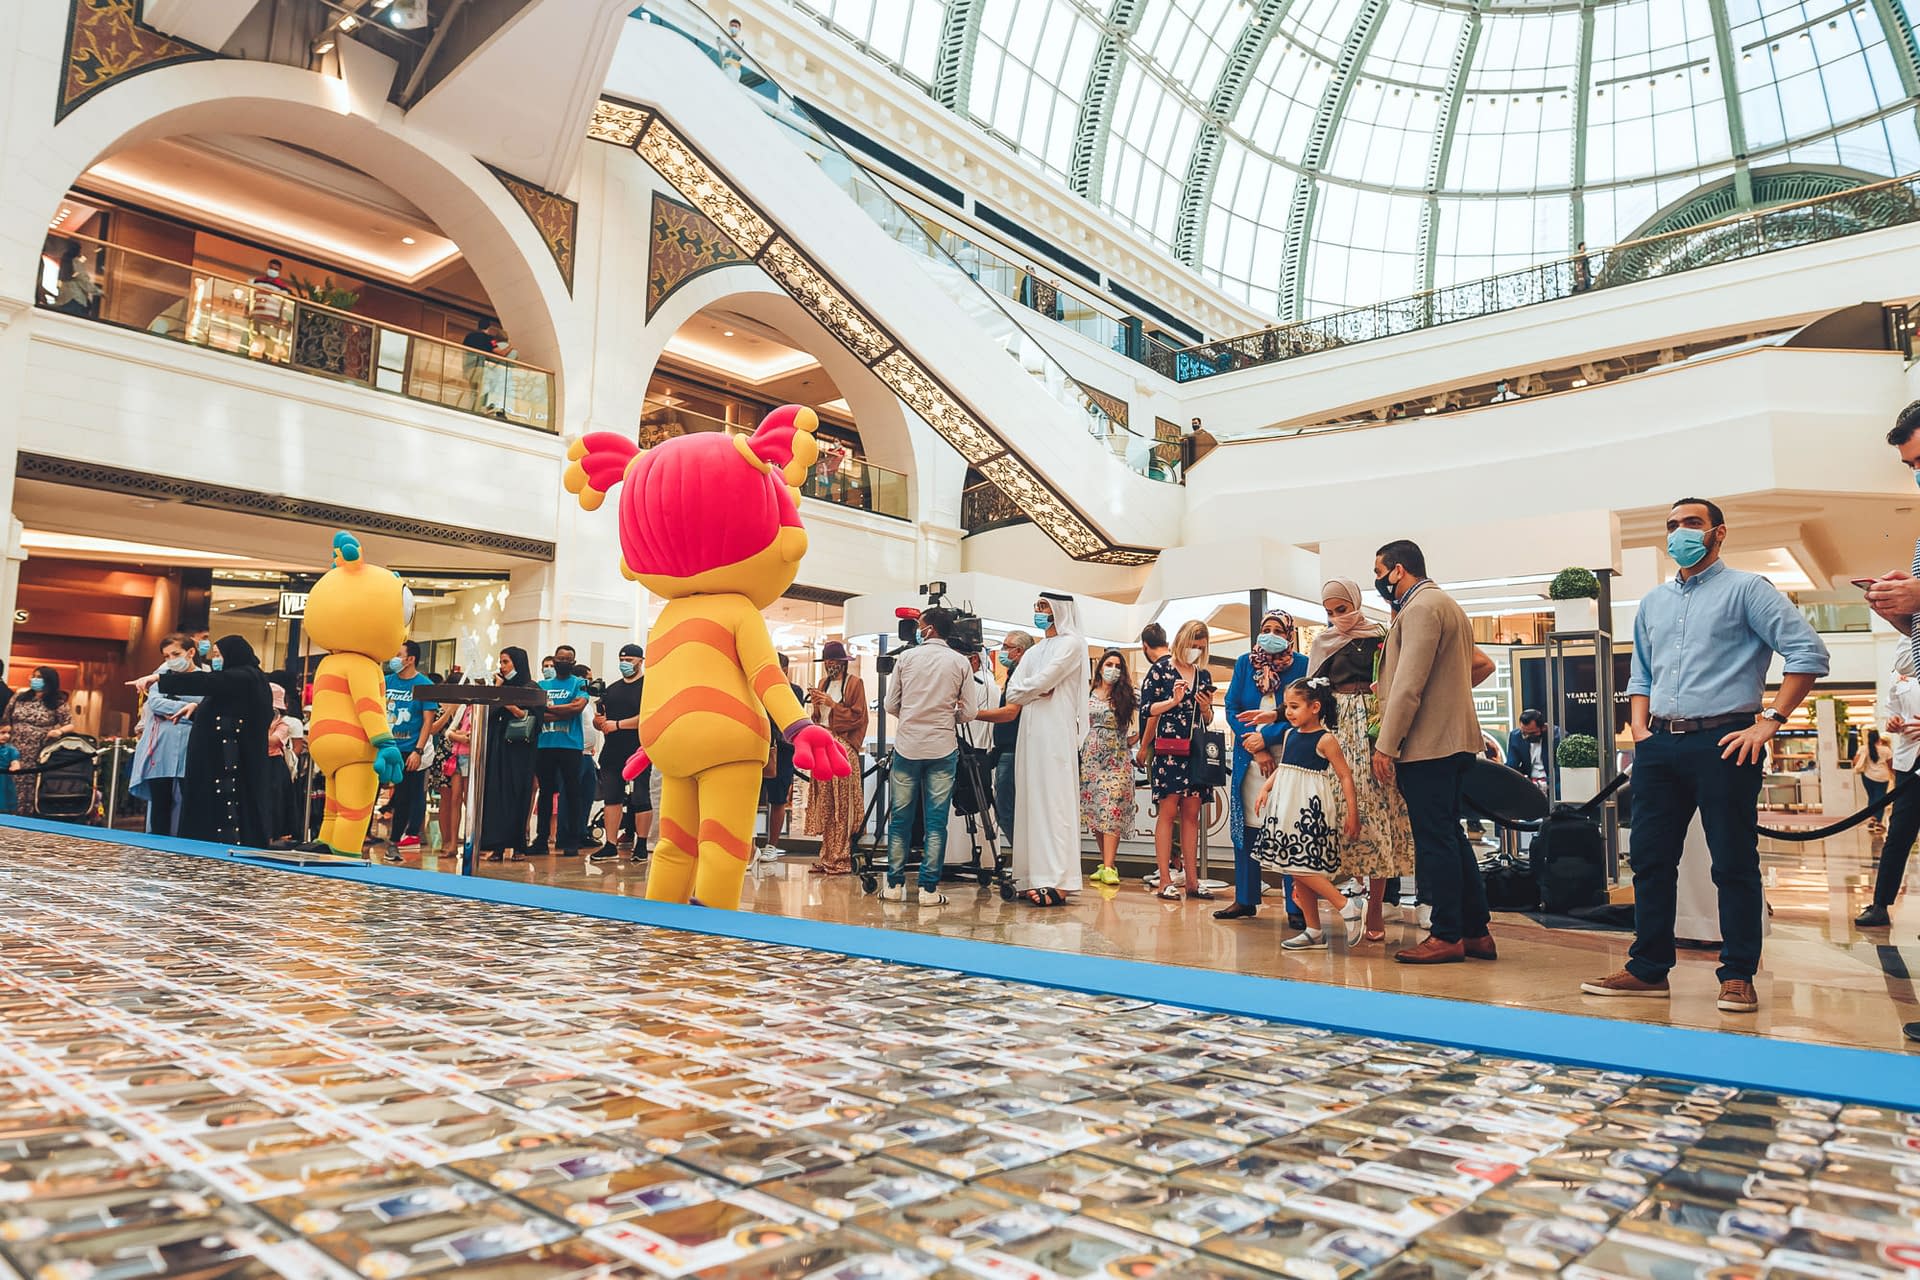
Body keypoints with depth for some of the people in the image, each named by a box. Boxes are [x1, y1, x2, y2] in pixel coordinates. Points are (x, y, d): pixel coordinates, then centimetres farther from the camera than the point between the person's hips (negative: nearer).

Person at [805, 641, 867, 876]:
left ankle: (841, 859, -5)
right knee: (824, 804, 4)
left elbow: (857, 717, -6)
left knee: (842, 805, -7)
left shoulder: (854, 683, -1)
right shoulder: (823, 683, 18)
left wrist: (832, 704, -12)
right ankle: (827, 857, 7)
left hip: (843, 748, -6)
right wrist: (816, 704, 2)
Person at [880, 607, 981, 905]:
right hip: (942, 748, 0)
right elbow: (968, 712, 1)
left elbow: (890, 705, 4)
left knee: (900, 818, 8)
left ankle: (895, 885, 11)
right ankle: (929, 888, 3)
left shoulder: (906, 657, 2)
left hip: (907, 746, 0)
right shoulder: (960, 662, 2)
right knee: (936, 820, 3)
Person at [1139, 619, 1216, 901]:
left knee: (1192, 813, 6)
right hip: (1168, 749, -5)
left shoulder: (1204, 675, 16)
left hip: (1196, 751, 5)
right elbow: (1146, 709, -3)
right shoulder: (1160, 670, 1)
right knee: (1168, 811, -5)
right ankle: (1165, 880, -3)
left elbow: (1208, 720, 20)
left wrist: (1206, 708, -1)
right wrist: (1173, 701, -14)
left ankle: (1191, 879, 10)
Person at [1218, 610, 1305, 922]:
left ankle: (1295, 905, 2)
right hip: (1249, 757, 3)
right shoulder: (1245, 662, 10)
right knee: (1245, 828, 5)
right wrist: (1255, 749, -7)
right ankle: (1245, 900, 13)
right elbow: (1233, 708, 3)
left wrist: (1266, 738, -14)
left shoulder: (1301, 665, 1)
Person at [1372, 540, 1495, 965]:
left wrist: (1385, 746, -17)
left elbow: (1408, 685, -20)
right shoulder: (1447, 604, 20)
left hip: (1427, 743, -11)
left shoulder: (1421, 607, -13)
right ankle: (1476, 932, 19)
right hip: (1455, 739, 11)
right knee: (1449, 836, 14)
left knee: (1435, 840, -4)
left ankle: (1447, 937, 3)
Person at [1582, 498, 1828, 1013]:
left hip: (1722, 742, -6)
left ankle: (1738, 976, 9)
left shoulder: (1746, 589, 1)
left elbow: (1808, 652, -7)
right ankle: (1648, 969, 14)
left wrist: (1769, 721, -12)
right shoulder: (1652, 603, 19)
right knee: (1650, 859, 6)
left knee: (1734, 863, 0)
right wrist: (1640, 730, 9)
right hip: (1659, 746, 6)